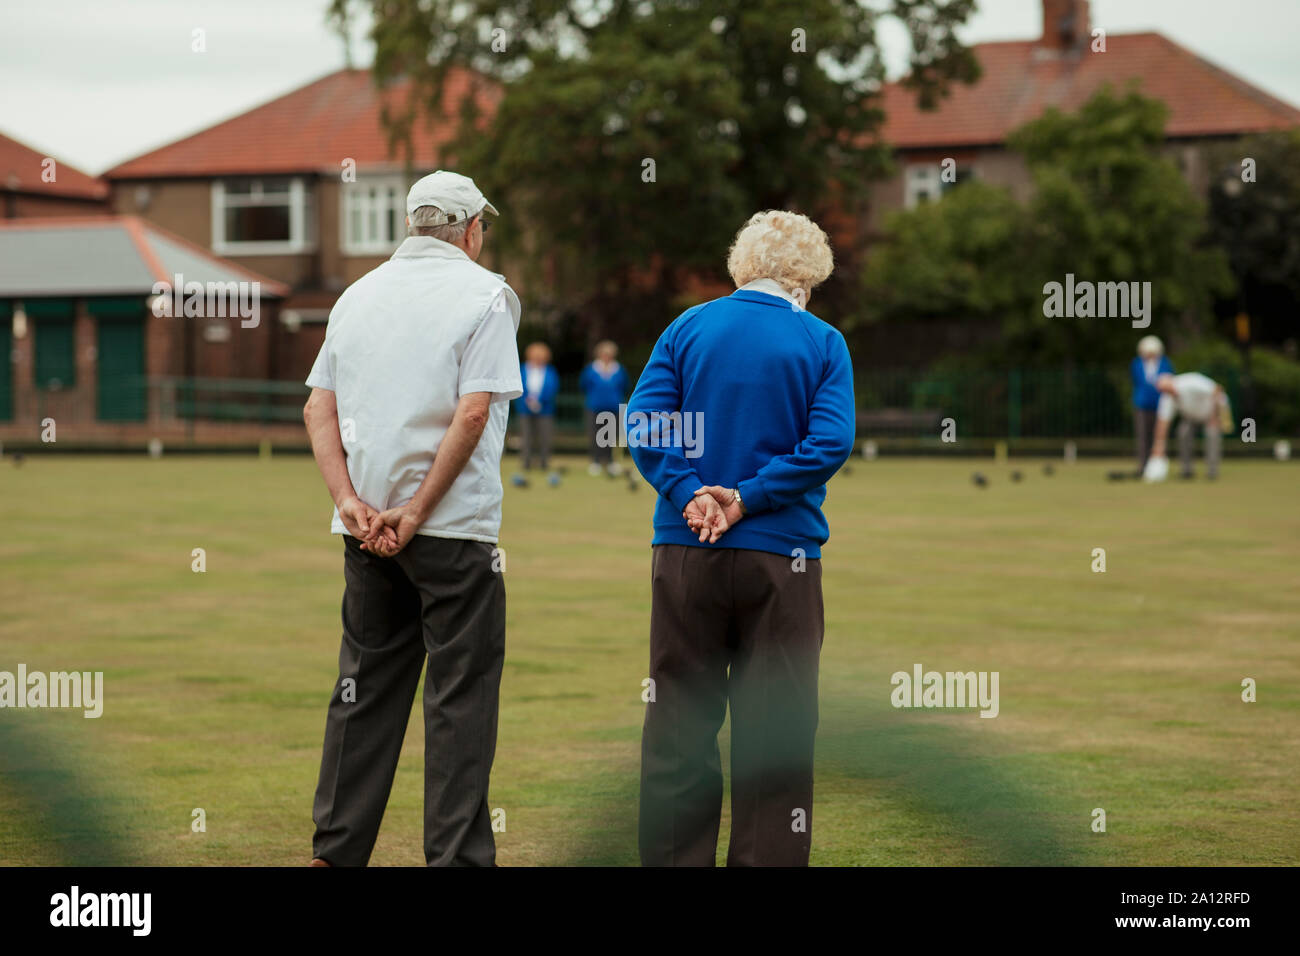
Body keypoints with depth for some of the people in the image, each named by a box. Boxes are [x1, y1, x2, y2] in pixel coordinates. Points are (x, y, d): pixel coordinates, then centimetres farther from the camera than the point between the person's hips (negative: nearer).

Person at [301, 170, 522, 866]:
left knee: (363, 688, 12)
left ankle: (335, 849, 15)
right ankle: (457, 854, -1)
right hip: (455, 527, -5)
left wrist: (349, 500, -4)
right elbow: (472, 413, -15)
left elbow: (318, 409, 5)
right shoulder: (484, 294, -5)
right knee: (460, 697, -1)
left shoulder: (359, 293, 12)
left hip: (365, 527, 6)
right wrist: (417, 513, -13)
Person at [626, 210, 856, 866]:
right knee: (774, 735, 5)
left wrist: (690, 494, -11)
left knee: (679, 723, 8)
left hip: (685, 552, 2)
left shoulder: (687, 328, 5)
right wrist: (746, 500, -11)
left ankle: (675, 858, 11)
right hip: (780, 556, -2)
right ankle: (767, 858, 7)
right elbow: (830, 441, -11)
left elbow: (643, 423, -5)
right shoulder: (822, 343, 0)